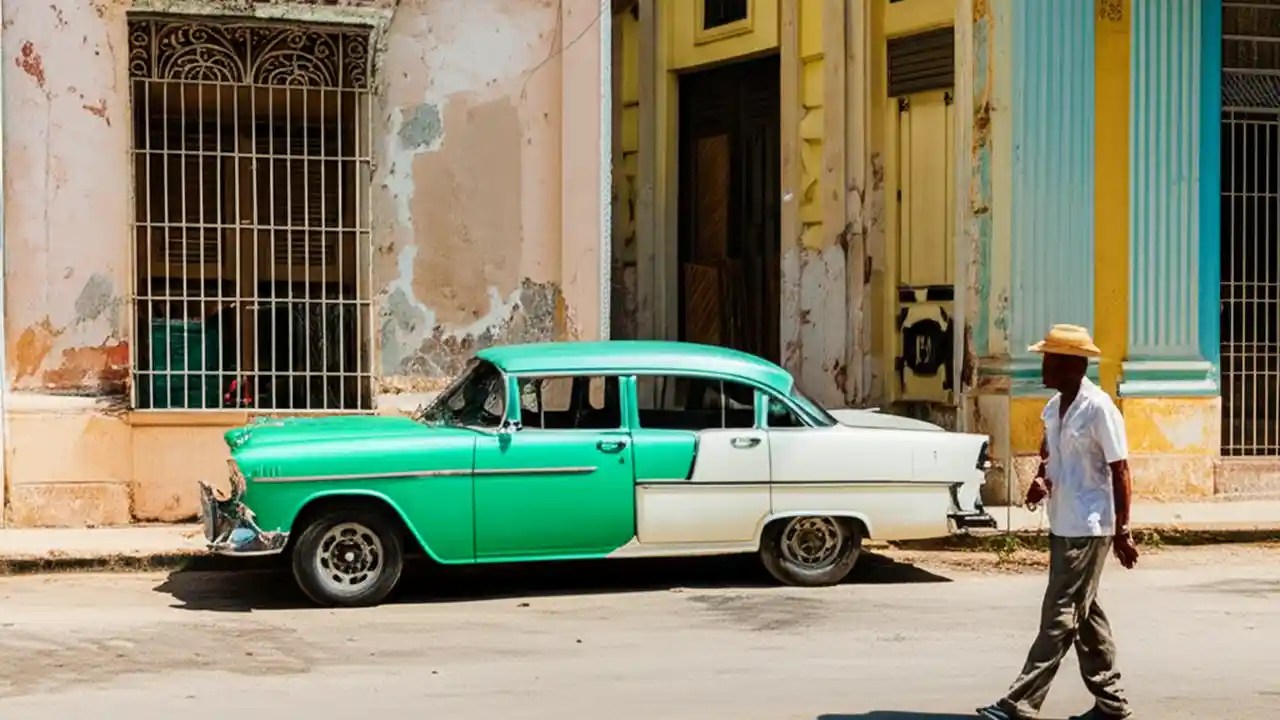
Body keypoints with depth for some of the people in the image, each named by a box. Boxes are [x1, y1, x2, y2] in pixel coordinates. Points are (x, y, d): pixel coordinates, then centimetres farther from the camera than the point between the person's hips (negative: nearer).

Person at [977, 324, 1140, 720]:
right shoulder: (1054, 406, 9)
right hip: (1062, 525, 9)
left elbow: (1119, 471, -14)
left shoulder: (1098, 408, -15)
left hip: (1089, 528, -9)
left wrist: (1122, 531, -15)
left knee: (1060, 616, -6)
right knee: (1085, 615, 13)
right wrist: (1040, 480, -1)